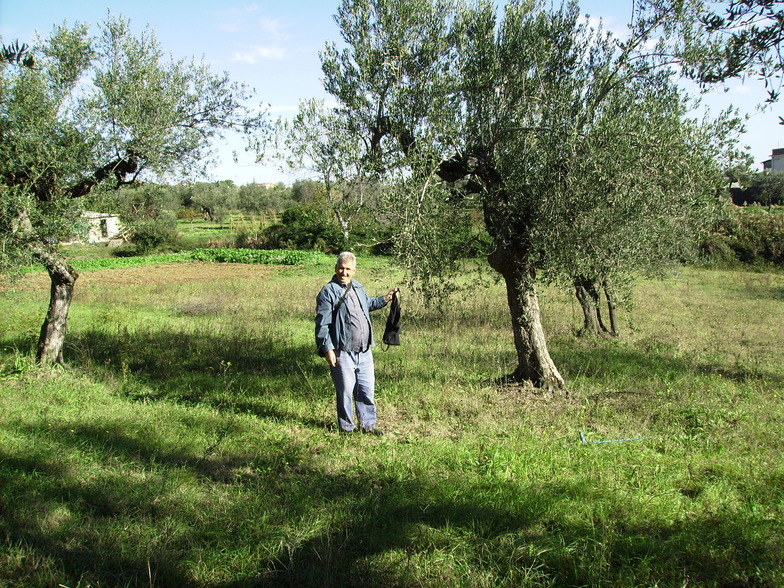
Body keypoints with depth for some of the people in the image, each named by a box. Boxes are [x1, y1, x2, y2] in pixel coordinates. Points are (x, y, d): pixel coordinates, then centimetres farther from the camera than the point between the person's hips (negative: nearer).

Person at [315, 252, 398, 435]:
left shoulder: (358, 288, 14)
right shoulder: (328, 292, -9)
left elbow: (368, 304, 35)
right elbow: (322, 324, -13)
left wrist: (384, 299, 22)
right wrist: (327, 349, -18)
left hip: (364, 352, 7)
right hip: (343, 353, -7)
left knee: (367, 390, 12)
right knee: (345, 391, 2)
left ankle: (368, 424, 26)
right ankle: (346, 427, 18)